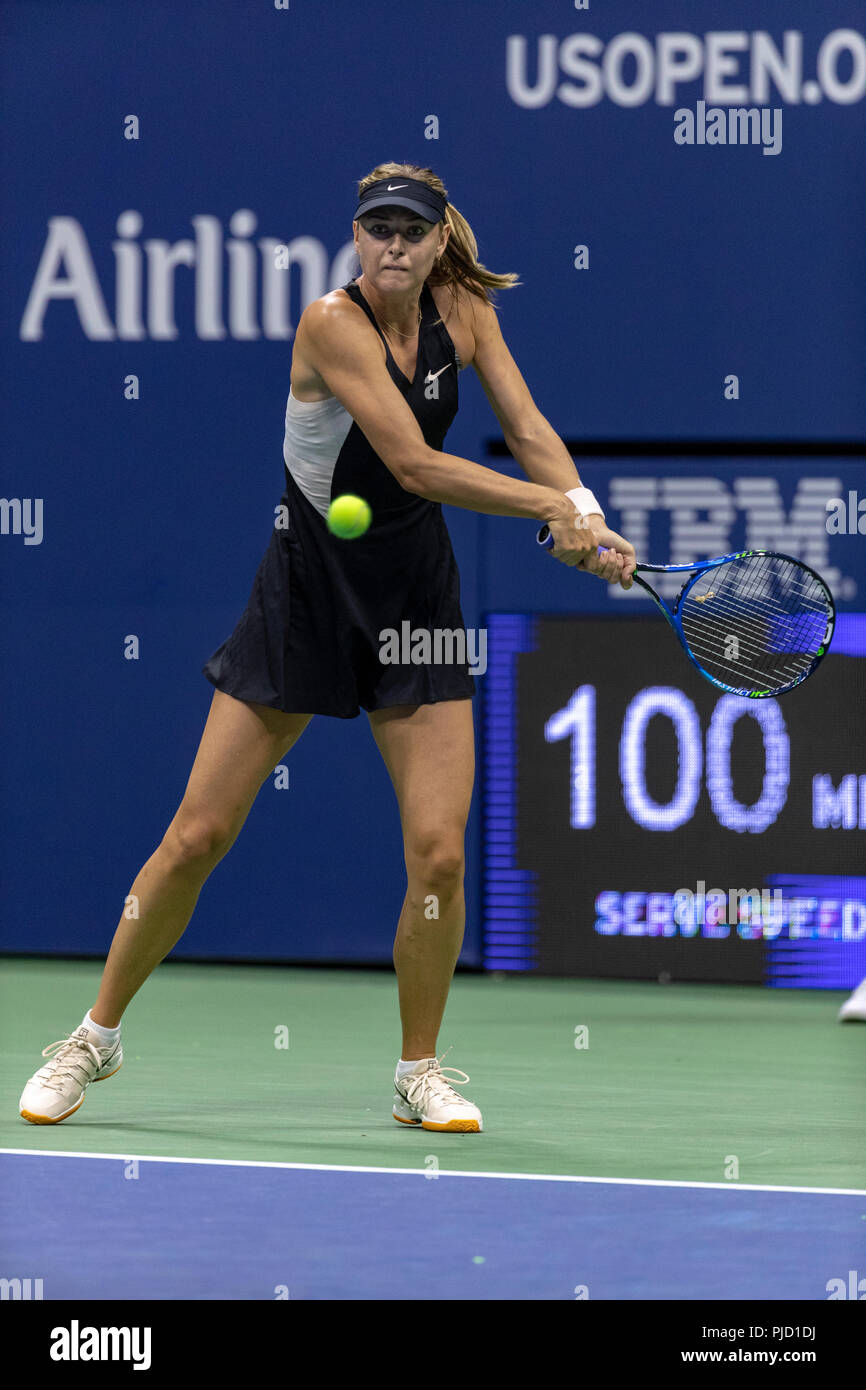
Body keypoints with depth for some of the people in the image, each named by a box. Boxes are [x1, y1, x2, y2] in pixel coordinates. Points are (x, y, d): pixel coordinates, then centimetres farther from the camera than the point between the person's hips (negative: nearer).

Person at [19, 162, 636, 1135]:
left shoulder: (460, 307, -2)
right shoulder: (334, 322, -20)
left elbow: (527, 427, -4)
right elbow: (415, 466, -26)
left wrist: (585, 515, -23)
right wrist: (552, 507, -27)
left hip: (417, 596, 4)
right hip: (307, 589, -4)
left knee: (438, 853, -8)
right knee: (197, 836, -1)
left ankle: (420, 1073, 10)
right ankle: (97, 1037, 17)